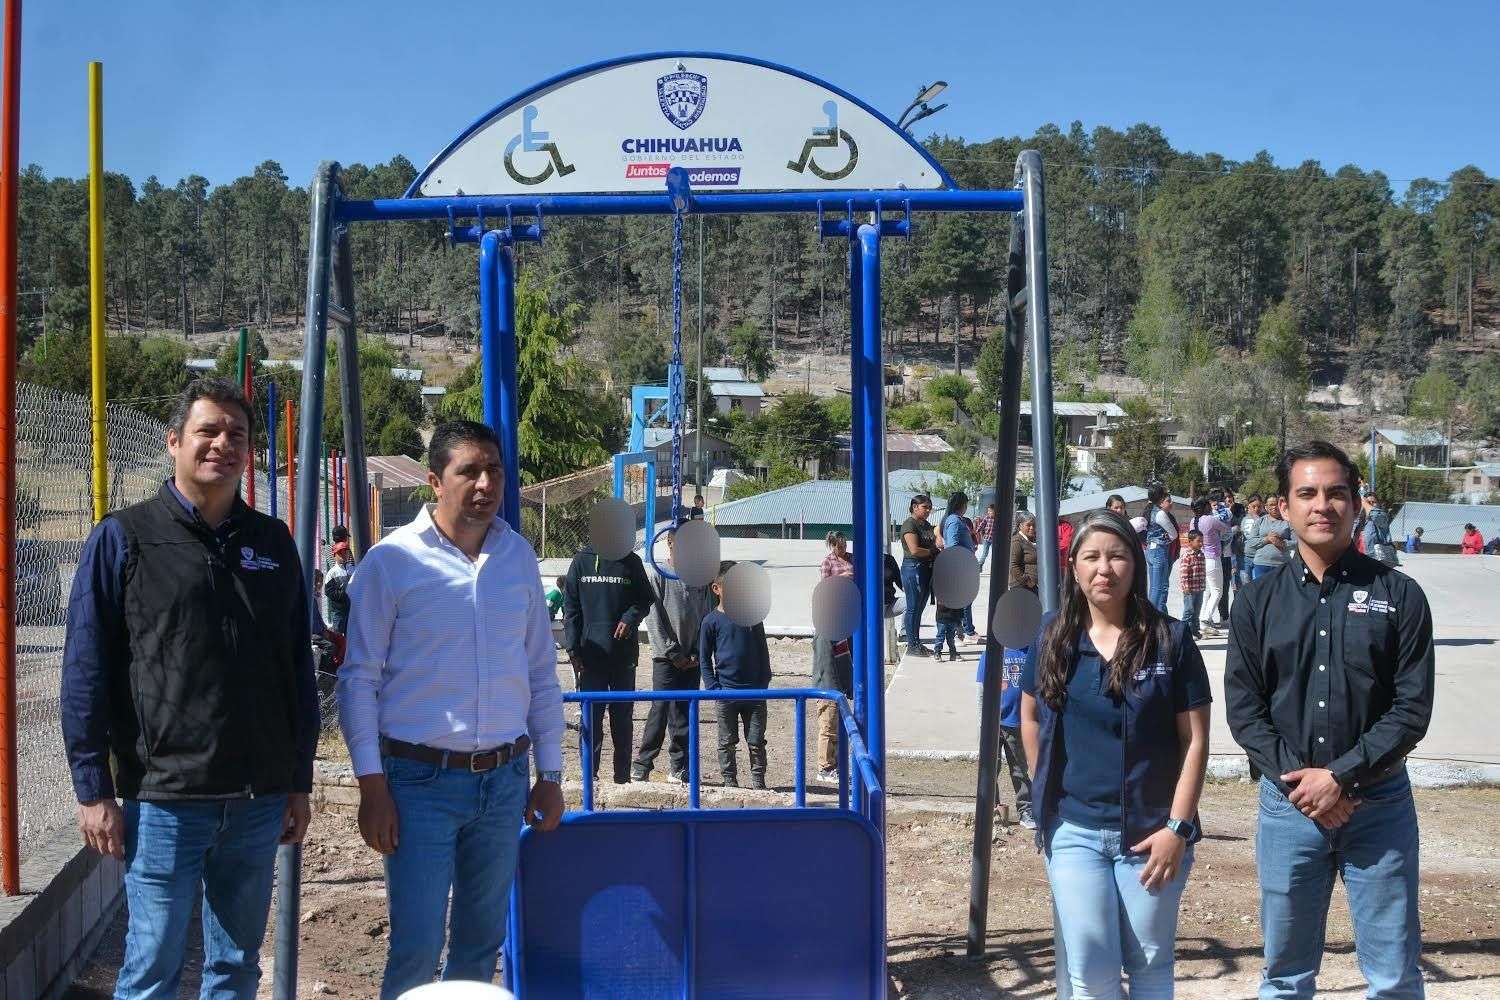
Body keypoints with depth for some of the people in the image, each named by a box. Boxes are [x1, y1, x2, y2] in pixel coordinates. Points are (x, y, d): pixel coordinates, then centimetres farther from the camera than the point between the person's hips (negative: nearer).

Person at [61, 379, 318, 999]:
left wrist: (299, 782, 10)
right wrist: (94, 790, -8)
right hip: (163, 799, -4)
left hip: (259, 799, 4)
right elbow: (85, 675, -3)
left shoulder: (273, 544, 9)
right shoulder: (123, 539, -2)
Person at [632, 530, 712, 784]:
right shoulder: (659, 575, -2)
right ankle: (642, 765, -1)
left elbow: (707, 618, 11)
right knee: (661, 710, -8)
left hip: (692, 660, 4)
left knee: (686, 715, 6)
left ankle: (679, 768, 12)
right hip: (666, 657, -4)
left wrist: (697, 653, 0)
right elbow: (653, 619, -7)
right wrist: (672, 653, -10)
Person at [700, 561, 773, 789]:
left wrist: (764, 682, 3)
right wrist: (714, 688, -7)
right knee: (727, 742, 8)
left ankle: (758, 782, 15)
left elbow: (763, 652, 11)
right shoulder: (711, 621, -2)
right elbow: (704, 659, 1)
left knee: (756, 742, 6)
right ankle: (729, 782, 18)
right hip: (726, 691, -2)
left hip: (755, 690, 2)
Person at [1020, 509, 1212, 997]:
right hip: (1075, 830, 1)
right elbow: (1030, 718, 13)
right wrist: (1046, 795, 7)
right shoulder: (1054, 636, 0)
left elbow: (1195, 740, -5)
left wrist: (1178, 827, -11)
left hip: (1152, 830, -1)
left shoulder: (1170, 639, -6)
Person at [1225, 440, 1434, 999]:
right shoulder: (1258, 603, 4)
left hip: (1378, 803, -1)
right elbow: (1243, 708, 0)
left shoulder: (1398, 595, -1)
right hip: (1288, 804, 2)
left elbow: (1413, 708, -6)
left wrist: (1341, 777, -14)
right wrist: (1298, 781, -12)